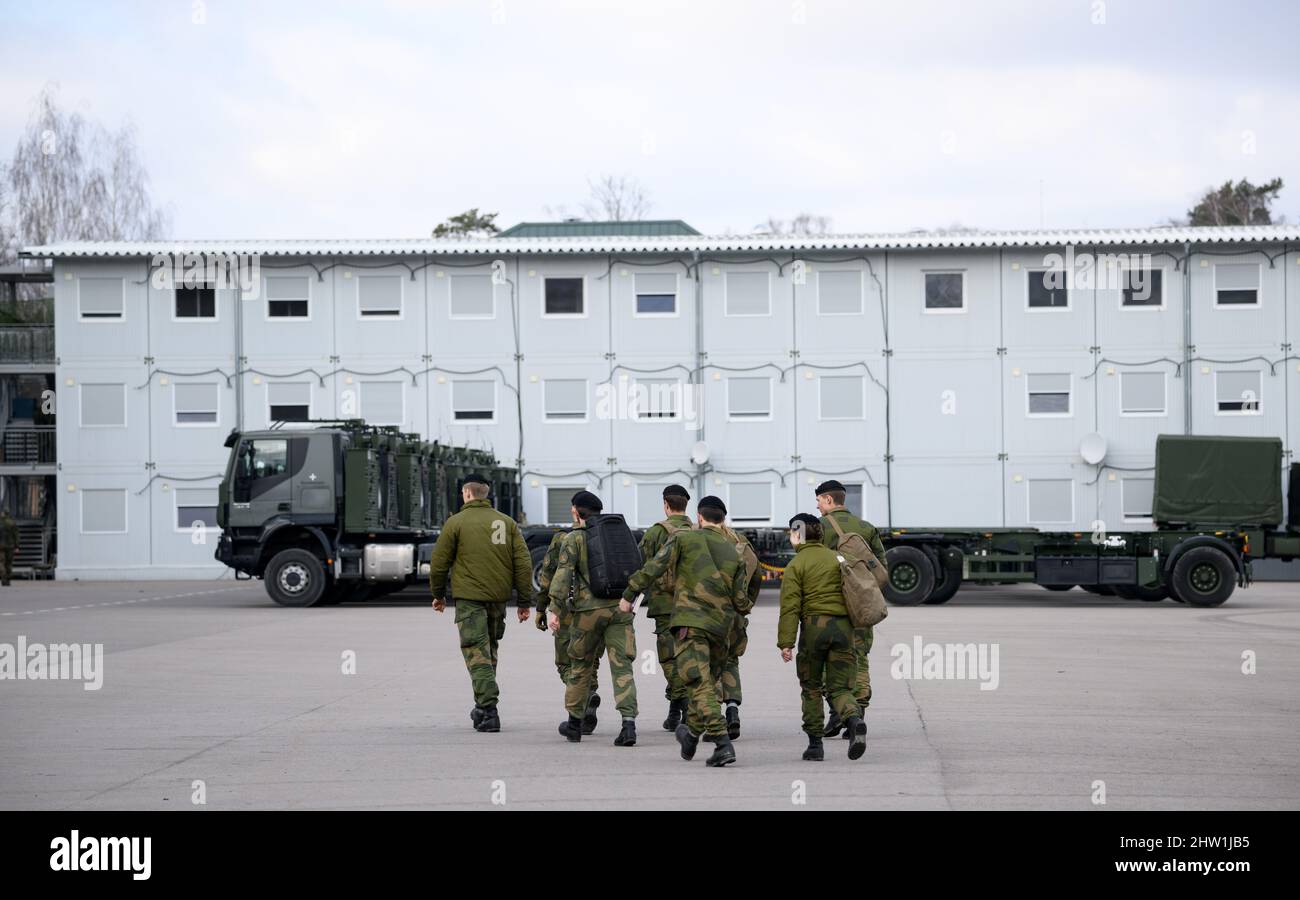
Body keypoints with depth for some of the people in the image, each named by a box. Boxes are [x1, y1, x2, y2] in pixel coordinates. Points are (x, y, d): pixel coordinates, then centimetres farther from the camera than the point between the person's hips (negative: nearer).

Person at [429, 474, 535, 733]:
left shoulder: (456, 522, -2)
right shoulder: (507, 523, 9)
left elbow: (439, 562, 0)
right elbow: (523, 563, 5)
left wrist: (438, 593, 14)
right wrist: (525, 601, 8)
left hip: (469, 598, -4)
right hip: (498, 596, 5)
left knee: (477, 653, -5)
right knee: (490, 650, 18)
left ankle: (489, 710, -16)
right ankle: (483, 708, 25)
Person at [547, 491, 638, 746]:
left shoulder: (574, 539, -1)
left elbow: (563, 573, -11)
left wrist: (555, 609, -14)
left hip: (589, 609, -3)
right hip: (621, 608, 3)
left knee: (581, 666, 14)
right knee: (622, 667, -2)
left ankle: (575, 722, 25)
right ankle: (629, 723, -18)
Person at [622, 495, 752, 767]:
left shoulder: (684, 538, 1)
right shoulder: (733, 552, 11)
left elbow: (653, 568, -6)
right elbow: (741, 602, 9)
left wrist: (629, 595, 3)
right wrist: (744, 606, 33)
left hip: (690, 621, -4)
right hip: (720, 626, 5)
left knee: (700, 683, -10)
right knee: (708, 680, 21)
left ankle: (722, 742, -23)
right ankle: (691, 732, 34)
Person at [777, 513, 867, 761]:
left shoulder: (796, 565, -1)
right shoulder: (836, 558, 15)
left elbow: (790, 606, -8)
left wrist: (786, 642, -9)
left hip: (814, 626, -4)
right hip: (843, 626, 4)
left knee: (811, 687, 11)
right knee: (839, 687, 5)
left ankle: (815, 743, 10)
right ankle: (854, 720, -25)